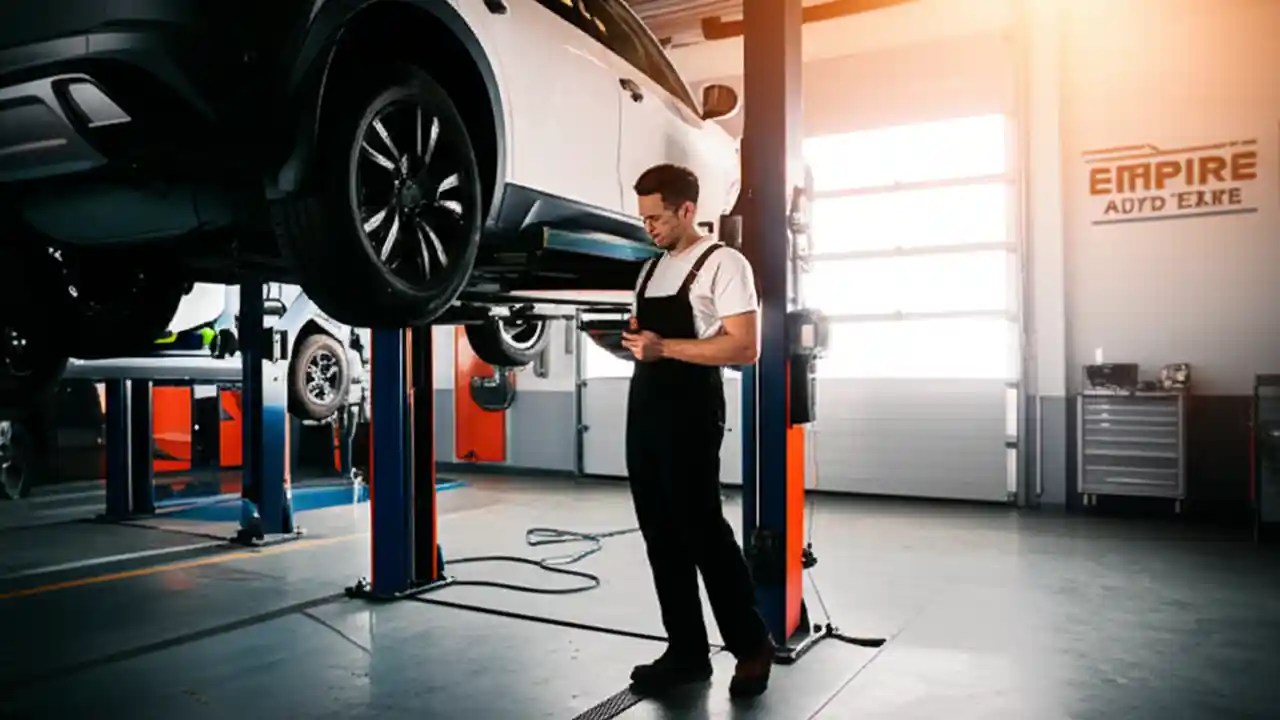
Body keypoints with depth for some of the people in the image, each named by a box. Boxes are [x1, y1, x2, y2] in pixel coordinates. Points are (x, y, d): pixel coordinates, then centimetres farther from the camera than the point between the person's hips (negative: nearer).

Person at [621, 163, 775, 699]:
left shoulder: (723, 263, -6)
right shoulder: (650, 271, 19)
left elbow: (745, 348, -16)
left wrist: (664, 346, -21)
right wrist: (623, 342, 2)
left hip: (691, 414, -8)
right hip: (644, 411, 8)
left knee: (701, 530, -4)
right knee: (661, 535, 9)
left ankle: (751, 645, 15)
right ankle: (686, 651, 19)